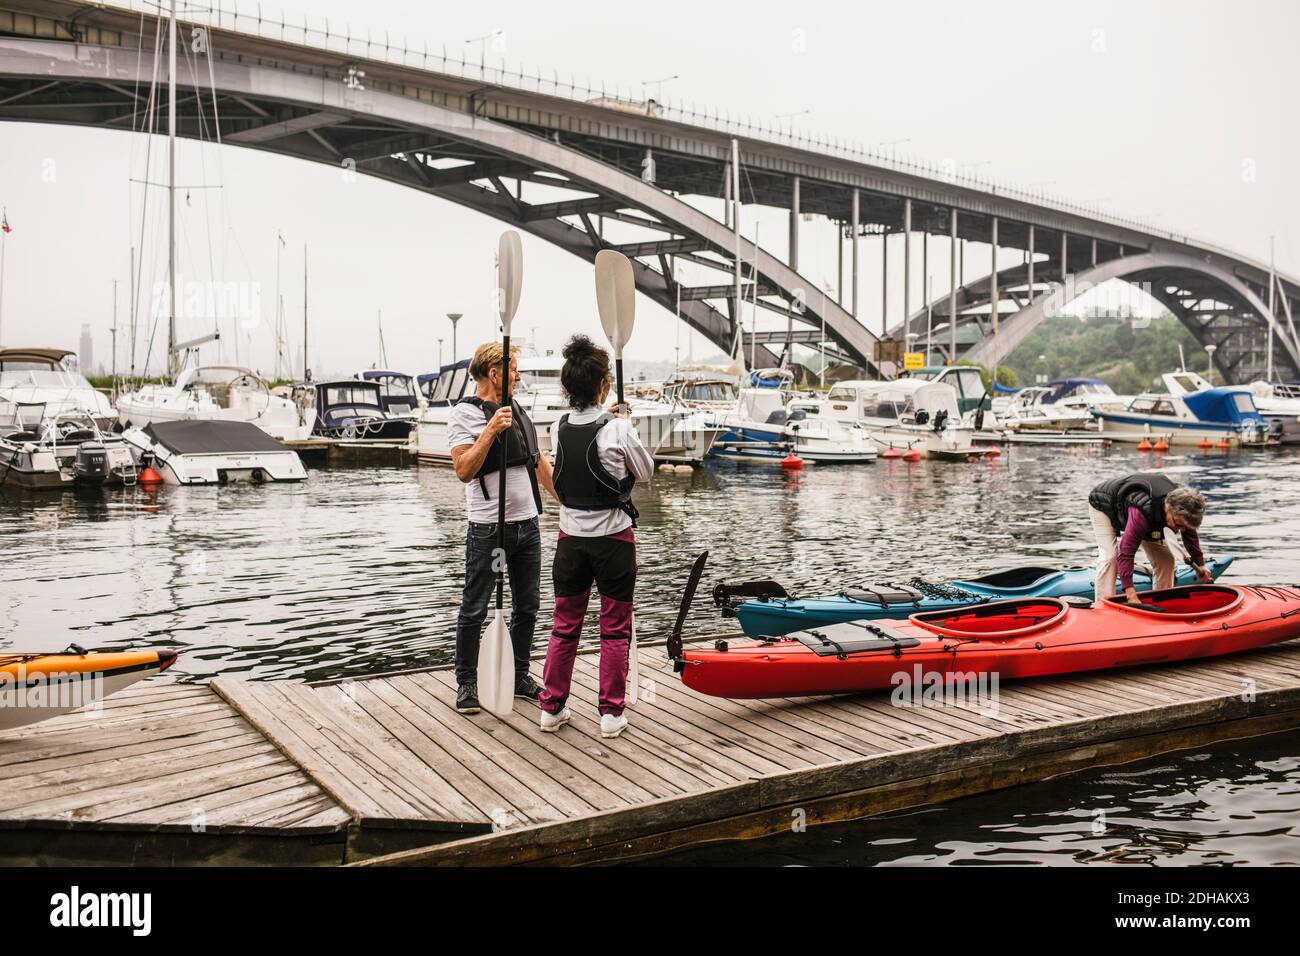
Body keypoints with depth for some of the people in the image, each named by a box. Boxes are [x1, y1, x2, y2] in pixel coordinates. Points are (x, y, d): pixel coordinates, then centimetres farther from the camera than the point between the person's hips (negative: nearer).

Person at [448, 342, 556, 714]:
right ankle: (466, 684, 14)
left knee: (527, 605, 13)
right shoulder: (465, 413, -8)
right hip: (488, 528, -7)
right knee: (475, 608, 2)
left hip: (527, 522, 7)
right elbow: (464, 470, -20)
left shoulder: (516, 410, 15)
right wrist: (491, 430, -26)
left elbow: (539, 462, 22)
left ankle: (519, 677, 26)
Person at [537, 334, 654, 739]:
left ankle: (551, 707, 21)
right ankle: (611, 713, 13)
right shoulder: (617, 429, -15)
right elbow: (646, 472, 0)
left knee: (565, 626, 15)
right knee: (615, 629, 8)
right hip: (614, 538, -4)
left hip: (571, 538, 4)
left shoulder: (558, 429, -2)